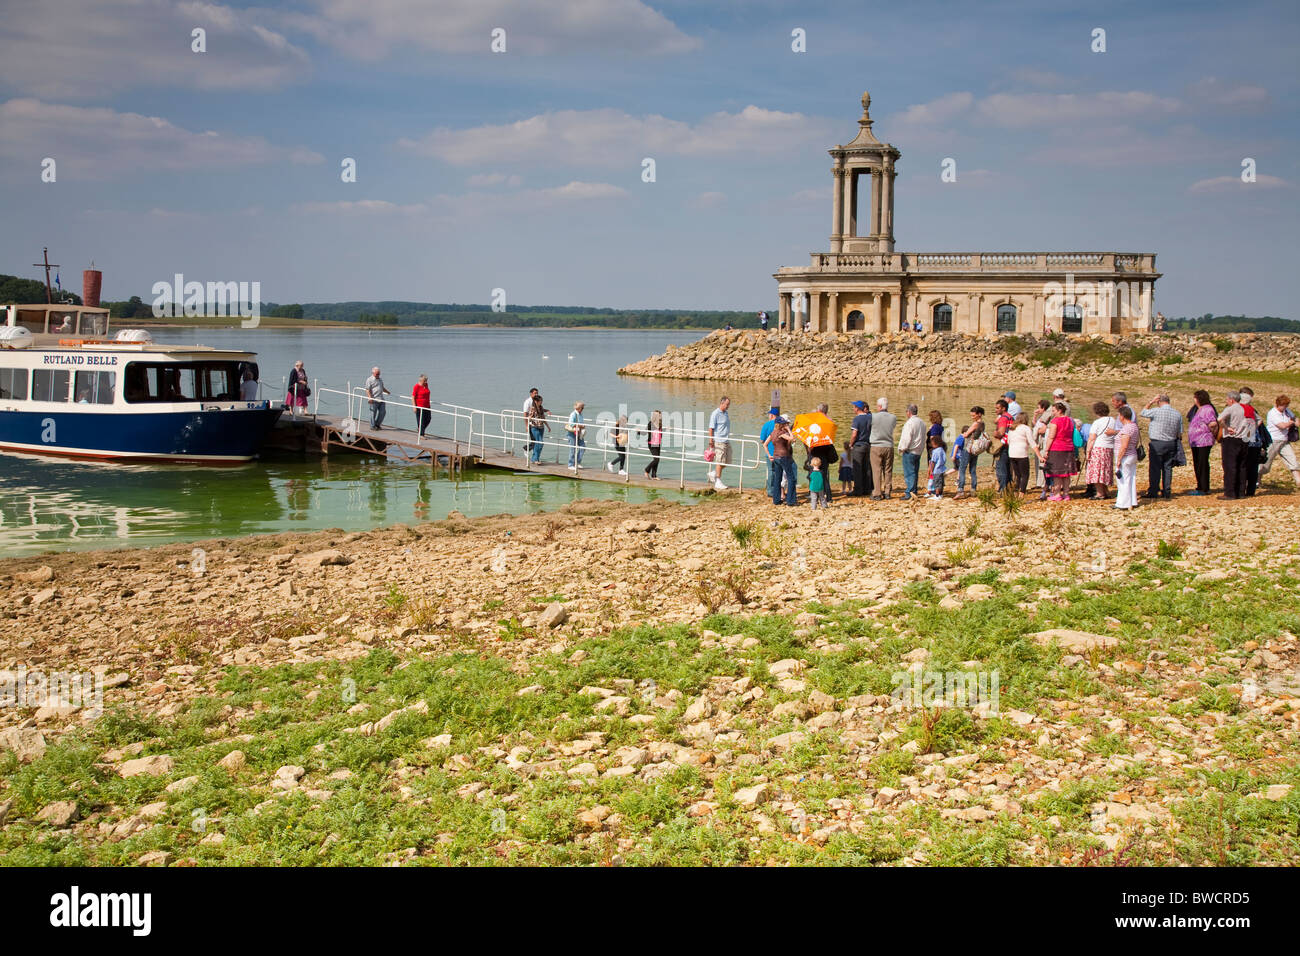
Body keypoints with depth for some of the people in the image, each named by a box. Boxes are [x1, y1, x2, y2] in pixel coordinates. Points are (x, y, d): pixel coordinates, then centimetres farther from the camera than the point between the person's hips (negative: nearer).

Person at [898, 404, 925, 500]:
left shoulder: (910, 423, -15)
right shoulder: (922, 423, 12)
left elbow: (906, 438, -18)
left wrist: (901, 449, -6)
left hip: (909, 451, -8)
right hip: (919, 452, 8)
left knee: (909, 473, -7)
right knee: (914, 473, 14)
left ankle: (909, 494, -10)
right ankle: (913, 492, 18)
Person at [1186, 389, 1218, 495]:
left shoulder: (1207, 410, -15)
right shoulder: (1196, 409, 15)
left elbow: (1213, 424, -23)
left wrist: (1213, 433, -9)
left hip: (1204, 442, -10)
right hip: (1195, 442, 10)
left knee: (1202, 465, -6)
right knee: (1197, 465, 14)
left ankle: (1204, 489, -2)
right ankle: (1200, 487, 22)